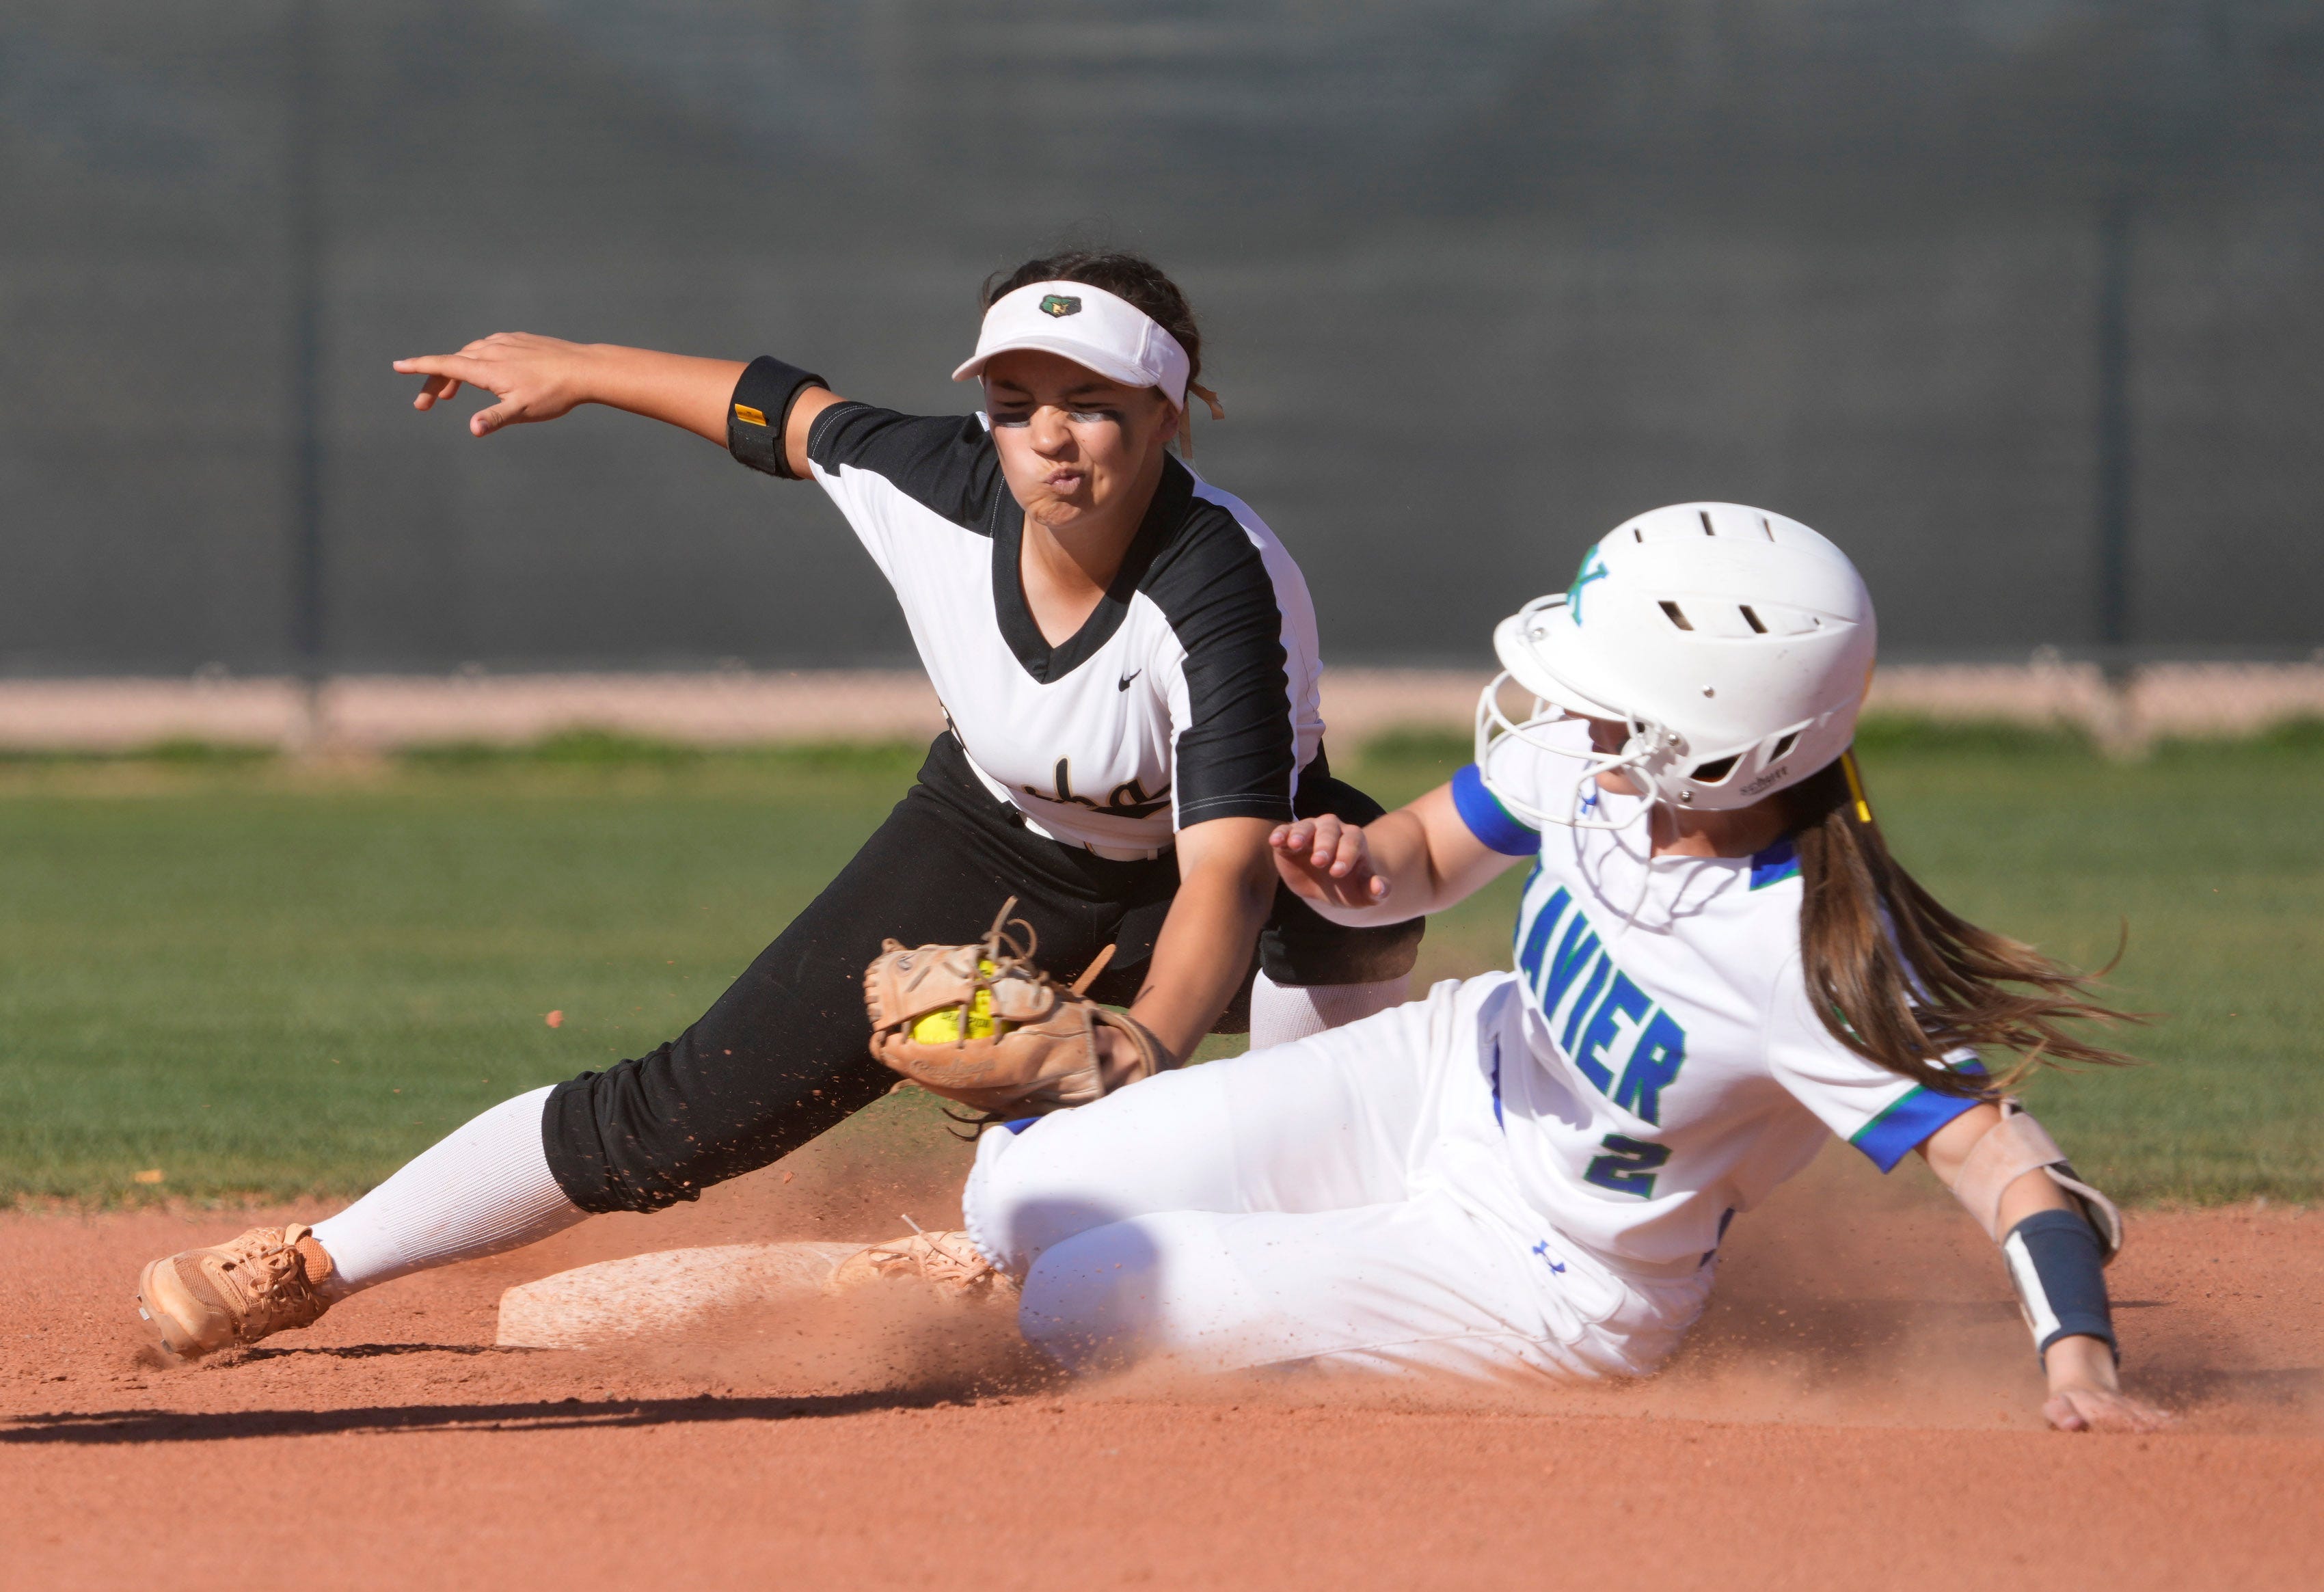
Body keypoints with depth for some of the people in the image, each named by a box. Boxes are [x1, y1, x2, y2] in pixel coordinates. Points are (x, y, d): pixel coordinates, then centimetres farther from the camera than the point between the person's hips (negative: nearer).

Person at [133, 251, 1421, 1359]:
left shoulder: (1227, 587, -37)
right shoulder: (938, 488, -25)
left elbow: (1229, 868, -49)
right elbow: (791, 414, -2)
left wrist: (1149, 1045, -67)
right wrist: (580, 370, 12)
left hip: (1173, 896, -3)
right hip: (992, 847, 3)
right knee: (689, 1113, -4)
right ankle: (304, 1267, 10)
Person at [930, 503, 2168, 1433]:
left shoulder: (1814, 960, -37)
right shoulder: (1588, 756, -17)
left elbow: (1988, 1148, -40)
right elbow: (1430, 856, 2)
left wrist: (2079, 1360, -55)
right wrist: (1354, 870, -22)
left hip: (1545, 1285, -5)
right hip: (1453, 1075, 5)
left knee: (1076, 1308, -9)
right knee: (1024, 1194, 2)